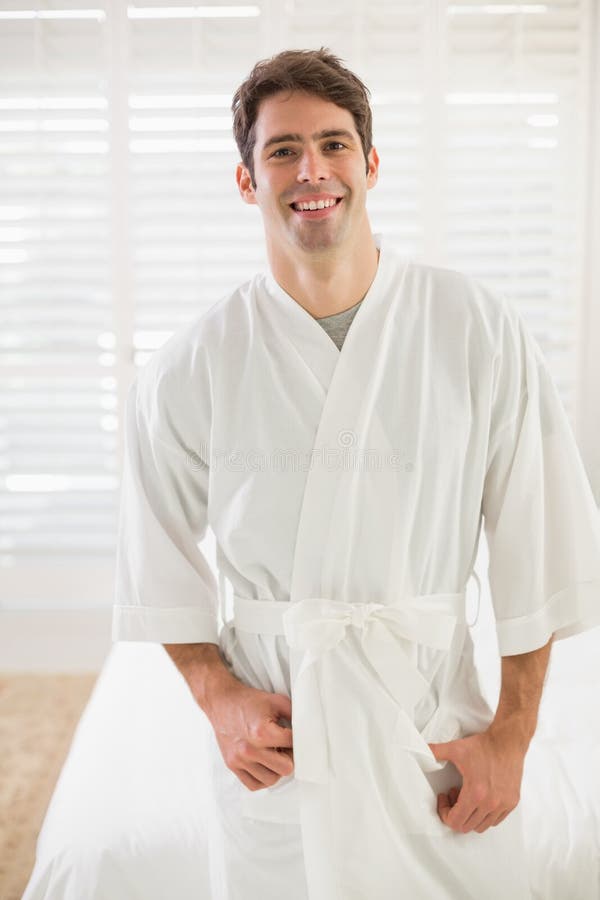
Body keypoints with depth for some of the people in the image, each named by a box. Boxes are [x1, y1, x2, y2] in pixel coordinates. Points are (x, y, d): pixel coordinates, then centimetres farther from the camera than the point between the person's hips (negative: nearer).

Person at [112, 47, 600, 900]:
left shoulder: (480, 330, -6)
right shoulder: (189, 368, -4)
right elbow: (163, 559, 7)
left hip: (434, 711, 0)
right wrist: (216, 694, -4)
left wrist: (511, 733, -2)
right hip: (272, 714, 1)